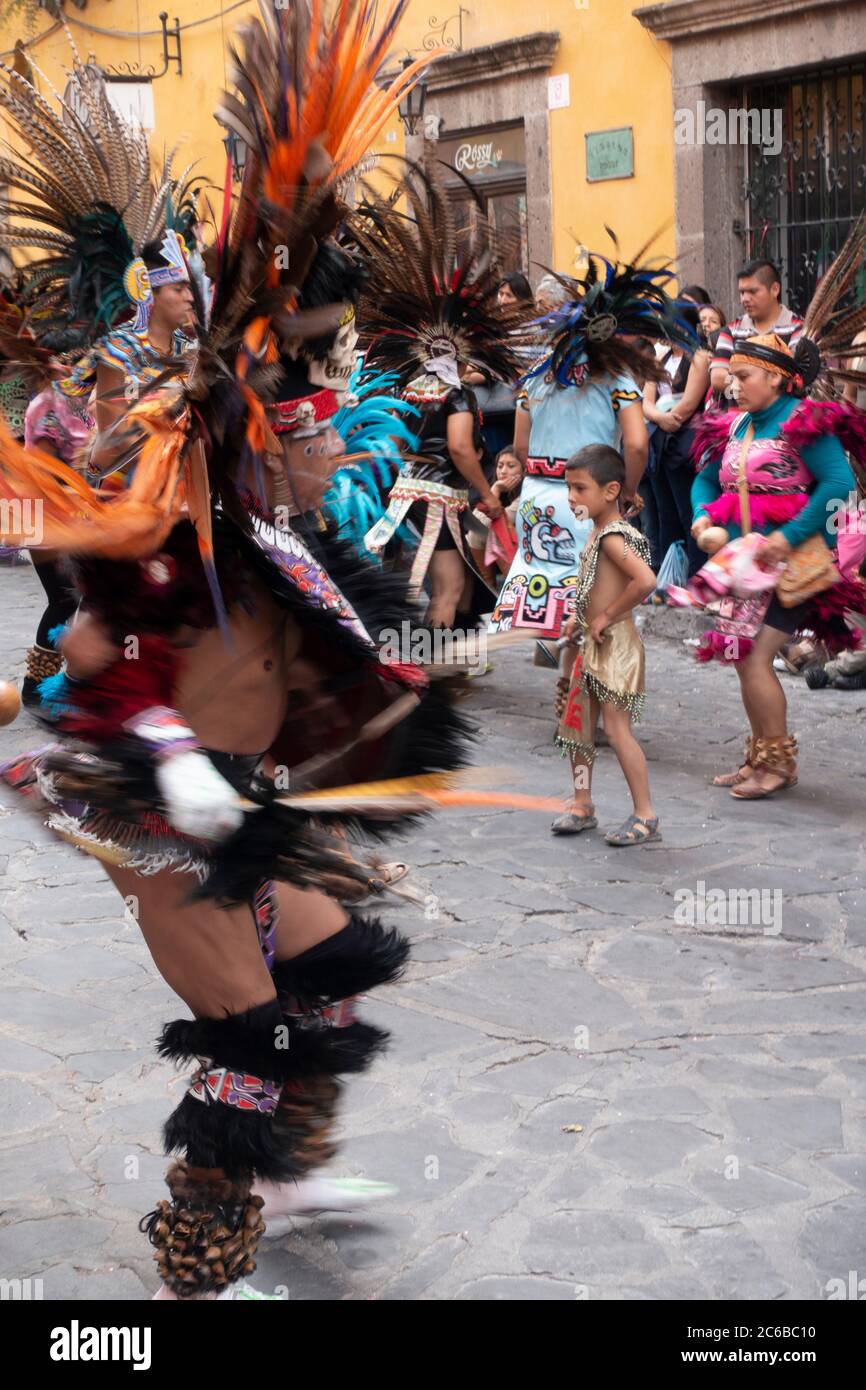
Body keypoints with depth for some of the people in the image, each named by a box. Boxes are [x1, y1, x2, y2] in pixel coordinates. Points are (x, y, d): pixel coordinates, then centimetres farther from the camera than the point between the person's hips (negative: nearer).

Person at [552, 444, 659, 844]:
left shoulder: (612, 537, -19)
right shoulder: (599, 532, 10)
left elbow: (645, 581, -33)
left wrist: (607, 617, -23)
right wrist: (580, 618, 11)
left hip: (615, 646, -10)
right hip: (591, 646, 10)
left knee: (617, 730, -6)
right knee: (575, 725, 15)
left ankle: (645, 817, 2)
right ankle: (582, 805, 27)